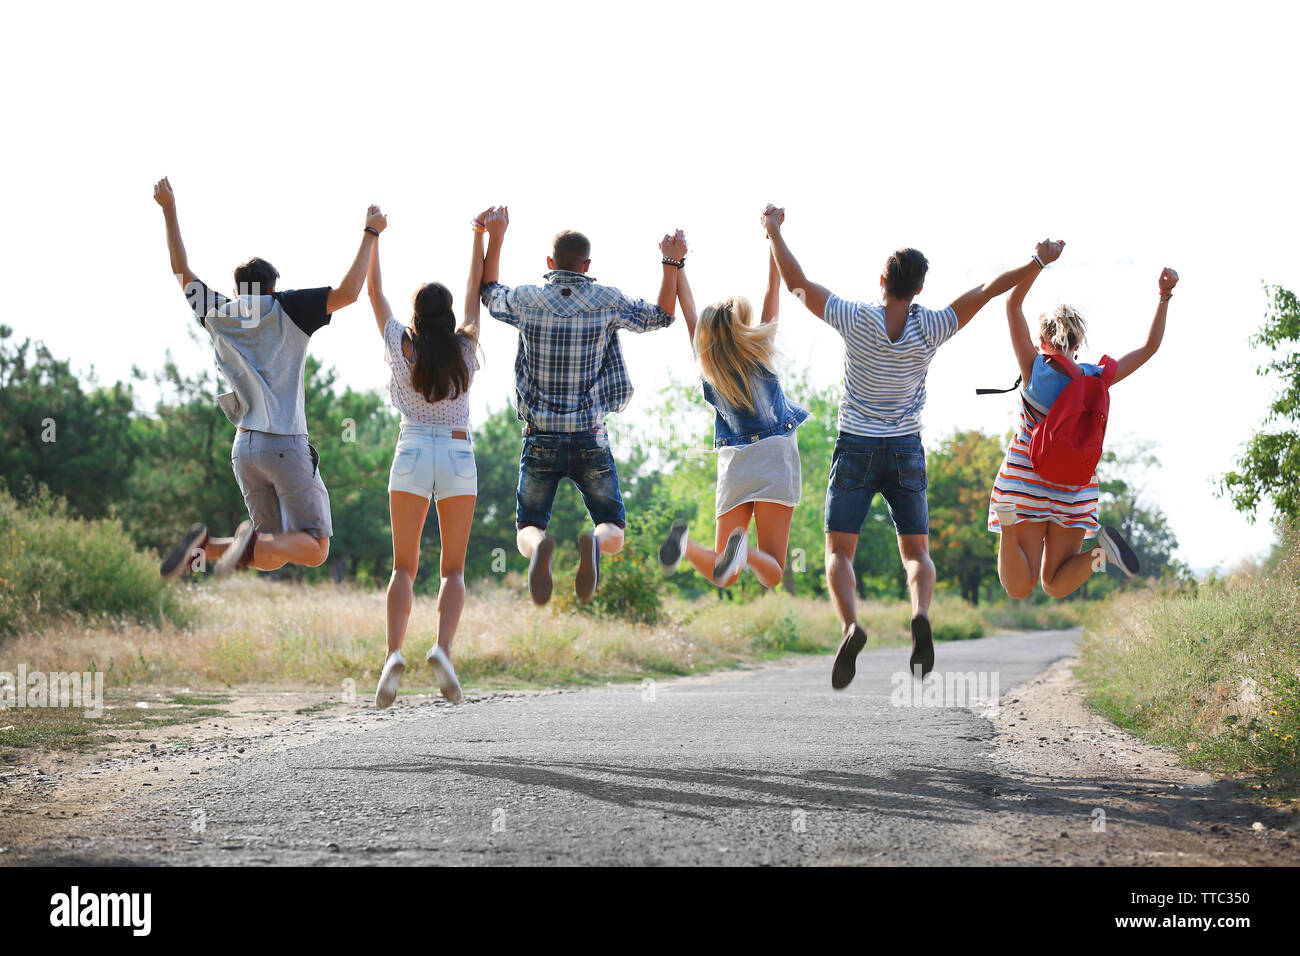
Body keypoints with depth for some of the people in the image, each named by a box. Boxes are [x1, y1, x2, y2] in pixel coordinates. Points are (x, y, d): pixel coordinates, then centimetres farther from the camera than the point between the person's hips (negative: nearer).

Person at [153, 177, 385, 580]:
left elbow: (181, 270, 25)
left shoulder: (217, 314, 11)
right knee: (314, 550, -3)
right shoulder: (285, 310, -2)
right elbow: (347, 292, -11)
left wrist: (169, 210, 30)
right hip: (286, 445, -6)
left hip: (244, 448, 6)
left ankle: (205, 546, -14)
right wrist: (370, 233, -2)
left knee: (272, 557, 13)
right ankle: (252, 544, -32)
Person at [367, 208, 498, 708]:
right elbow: (476, 288, 15)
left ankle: (394, 651, -19)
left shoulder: (400, 344, 1)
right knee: (453, 569, 6)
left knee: (404, 567, 4)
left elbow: (373, 290, 12)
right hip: (458, 456, 0)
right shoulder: (464, 347, 3)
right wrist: (480, 235, 21)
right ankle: (442, 648, -19)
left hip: (412, 453, 0)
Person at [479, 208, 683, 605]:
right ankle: (594, 543, -31)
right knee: (614, 529, 9)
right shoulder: (607, 301, -4)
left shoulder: (526, 300, -2)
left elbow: (489, 292, 21)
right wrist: (672, 263, 14)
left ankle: (538, 547, -31)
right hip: (591, 439, 0)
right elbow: (661, 315, 11)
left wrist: (495, 239, 25)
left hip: (542, 439, 0)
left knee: (527, 528, 9)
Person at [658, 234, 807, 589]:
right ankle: (743, 552, -39)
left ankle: (686, 544, -29)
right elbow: (773, 290, 0)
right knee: (772, 575, -5)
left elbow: (689, 314, 12)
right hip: (775, 456, -3)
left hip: (734, 462, 3)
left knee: (724, 577, 3)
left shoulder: (707, 367, 1)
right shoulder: (759, 353, -5)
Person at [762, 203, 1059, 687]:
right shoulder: (930, 329, -9)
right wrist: (1038, 263, 1)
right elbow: (986, 291, -5)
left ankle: (850, 625, -24)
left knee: (839, 550, 2)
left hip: (855, 447, -2)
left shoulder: (856, 320, -13)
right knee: (916, 550, 8)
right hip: (907, 449, 2)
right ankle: (921, 614, -23)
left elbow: (796, 282, -9)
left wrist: (774, 231, 1)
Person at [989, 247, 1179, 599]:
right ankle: (1102, 550, -21)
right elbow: (1149, 347, 8)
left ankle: (1008, 525, -35)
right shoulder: (1097, 378, -4)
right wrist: (1164, 296, 9)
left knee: (1019, 588, -3)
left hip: (1026, 481, -2)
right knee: (1056, 586, 11)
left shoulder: (1036, 368, -10)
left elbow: (1013, 304, -6)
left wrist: (1042, 261, -8)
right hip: (1073, 489, 2)